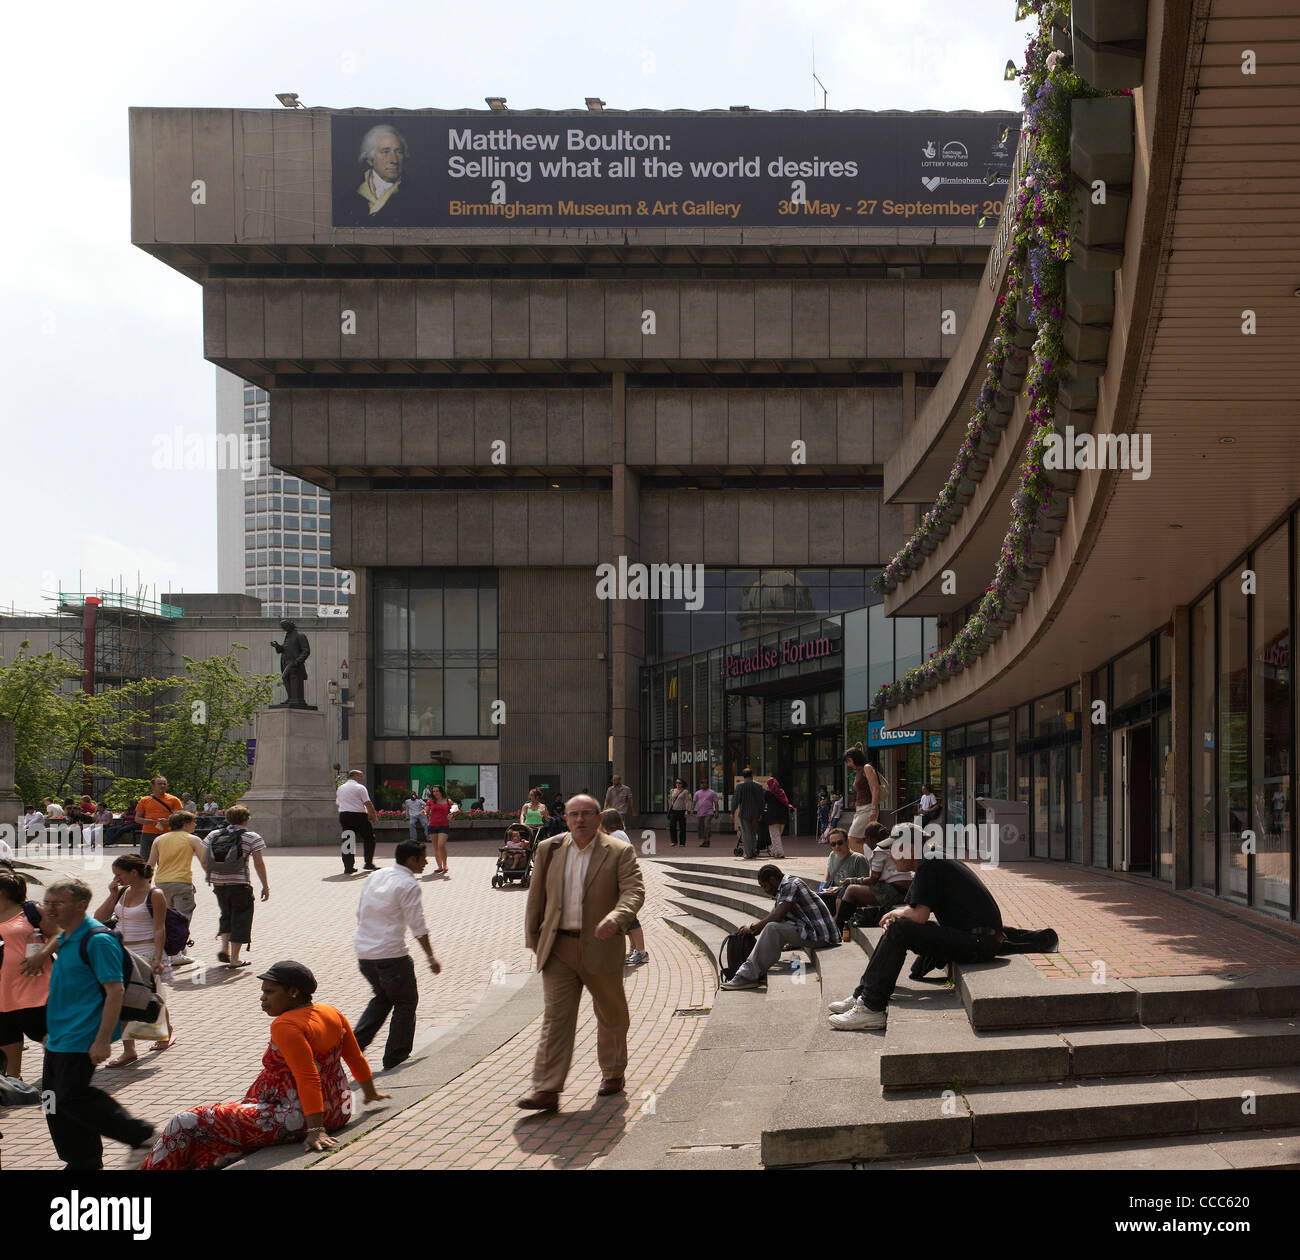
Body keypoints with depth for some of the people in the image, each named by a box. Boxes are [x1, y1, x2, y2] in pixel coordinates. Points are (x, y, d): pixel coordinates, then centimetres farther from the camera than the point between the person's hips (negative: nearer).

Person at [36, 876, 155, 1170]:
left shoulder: (97, 940, -17)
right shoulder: (65, 938, 12)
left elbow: (115, 991, -21)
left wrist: (102, 1041, -25)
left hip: (81, 1040, -10)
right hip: (59, 1037, 10)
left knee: (72, 1097, -9)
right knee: (54, 1099, 11)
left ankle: (140, 1134, 5)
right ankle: (82, 1162, 22)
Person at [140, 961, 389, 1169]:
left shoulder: (286, 1026, -19)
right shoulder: (331, 1013, 5)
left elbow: (308, 1080, -25)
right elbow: (356, 1057, 15)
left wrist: (315, 1130, -26)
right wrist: (370, 1093, 30)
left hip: (297, 1120, -10)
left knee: (185, 1124, -8)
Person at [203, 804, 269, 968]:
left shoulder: (213, 835, 6)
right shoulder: (252, 838, -4)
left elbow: (204, 861, 7)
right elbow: (259, 864, -7)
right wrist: (266, 887, 0)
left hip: (218, 883, 4)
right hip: (240, 884, -4)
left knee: (226, 916, 24)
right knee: (240, 919, 7)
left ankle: (224, 947, 8)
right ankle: (234, 959, 7)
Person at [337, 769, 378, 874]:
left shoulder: (340, 788, 15)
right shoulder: (360, 788, -5)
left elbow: (337, 803, 20)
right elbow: (368, 804, -9)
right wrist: (375, 817, -1)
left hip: (343, 815, 5)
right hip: (359, 815, -5)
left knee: (347, 841, 6)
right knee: (369, 838, 9)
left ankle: (348, 866, 1)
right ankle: (369, 863, 9)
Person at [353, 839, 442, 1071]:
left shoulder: (376, 876, 10)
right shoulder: (408, 885, -11)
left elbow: (360, 914, 16)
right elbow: (418, 927, -12)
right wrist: (431, 958, -3)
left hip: (364, 953, 7)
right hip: (390, 954, -7)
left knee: (383, 997, 25)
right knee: (406, 1001, 11)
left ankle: (356, 1041, 12)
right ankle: (395, 1057, 14)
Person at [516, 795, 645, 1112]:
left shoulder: (619, 852, -3)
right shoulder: (549, 850, 7)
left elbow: (634, 890, -15)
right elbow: (536, 896, 14)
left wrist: (616, 918, -33)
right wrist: (533, 938, 12)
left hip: (600, 947, -1)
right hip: (558, 949, 2)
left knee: (611, 1015, 14)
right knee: (556, 1017, -6)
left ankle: (613, 1072, 36)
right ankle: (546, 1090, -11)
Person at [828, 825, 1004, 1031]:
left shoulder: (928, 865, -14)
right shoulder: (932, 862, 17)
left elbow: (919, 916, -19)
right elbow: (913, 910, 25)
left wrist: (895, 914, 1)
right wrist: (895, 916, 3)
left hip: (978, 942, -11)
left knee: (899, 930, -19)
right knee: (894, 926, 13)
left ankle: (871, 1008, -19)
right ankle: (862, 996, 9)